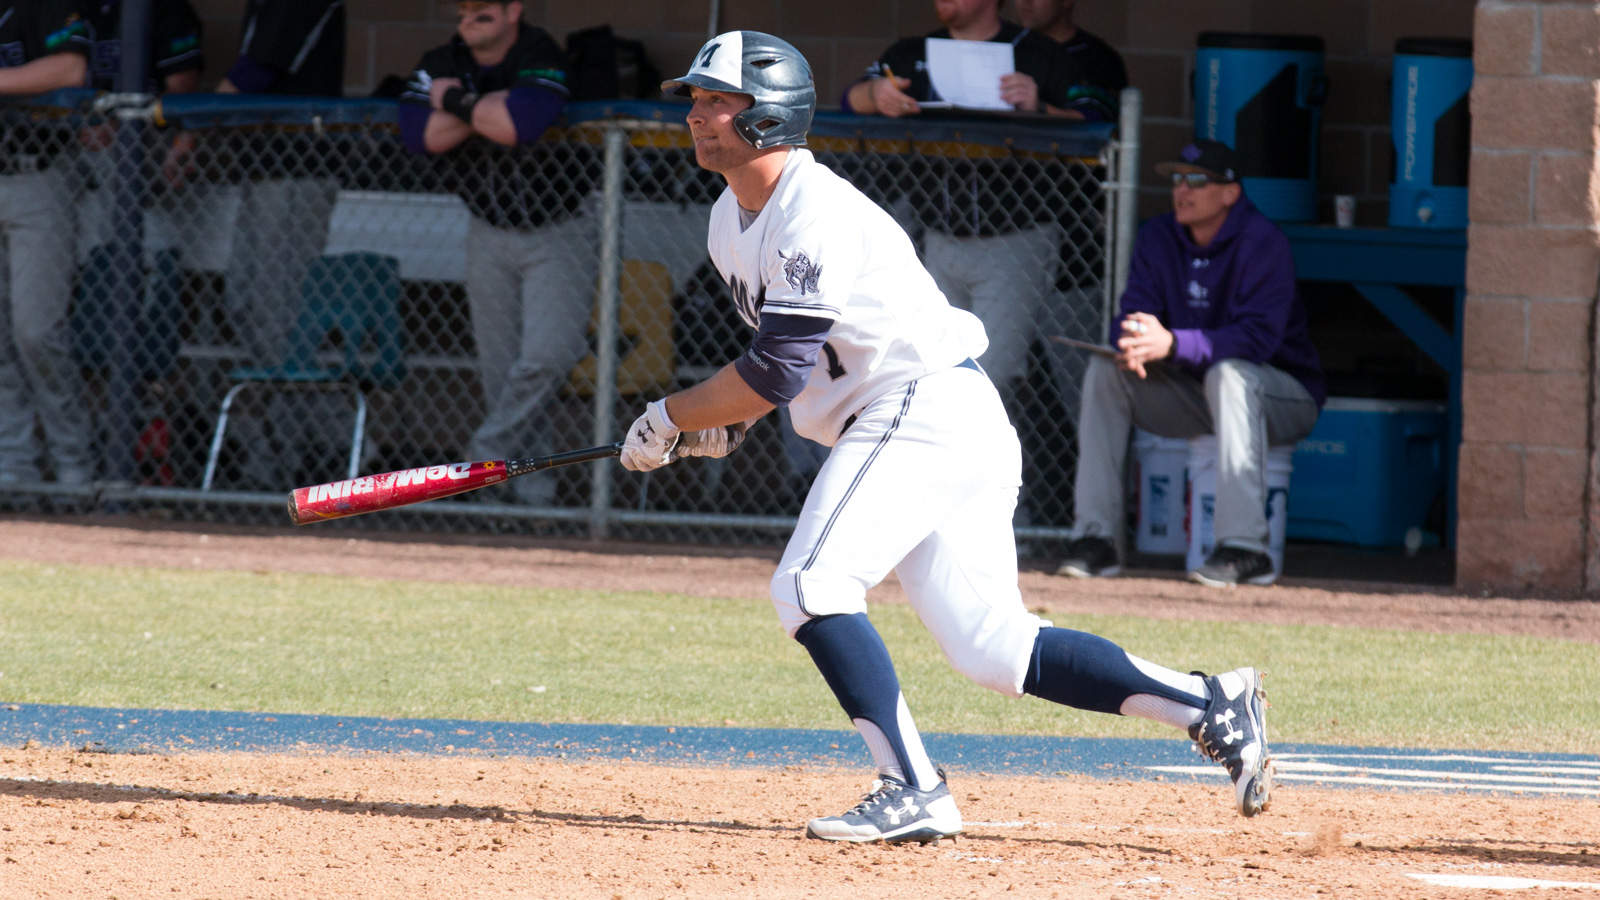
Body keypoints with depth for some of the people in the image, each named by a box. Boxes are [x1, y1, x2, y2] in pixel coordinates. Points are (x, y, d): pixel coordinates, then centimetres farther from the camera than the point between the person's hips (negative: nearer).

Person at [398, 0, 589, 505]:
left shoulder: (540, 60, -18)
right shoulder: (441, 65, -2)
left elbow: (520, 124, -36)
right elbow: (419, 135, -16)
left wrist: (457, 102, -22)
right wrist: (487, 107, -23)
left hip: (557, 236, -5)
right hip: (490, 237, 5)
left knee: (547, 357, -19)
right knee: (500, 370, 4)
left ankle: (490, 454, -7)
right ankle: (532, 492, 11)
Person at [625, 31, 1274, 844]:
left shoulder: (817, 216, -19)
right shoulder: (733, 219, 12)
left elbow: (775, 375, -22)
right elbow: (782, 349, 25)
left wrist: (668, 419, -10)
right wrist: (718, 425, 7)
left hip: (930, 412, -10)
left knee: (810, 588, -19)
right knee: (994, 651, 6)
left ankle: (913, 791, -22)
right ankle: (1211, 707, 8)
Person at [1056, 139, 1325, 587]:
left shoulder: (1263, 244, -19)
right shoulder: (1156, 239, 1)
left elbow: (1258, 338, -31)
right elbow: (1132, 314, -5)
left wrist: (1172, 344, -44)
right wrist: (1132, 342, -32)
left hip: (1283, 394, -6)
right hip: (1193, 393, 6)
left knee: (1229, 373, -38)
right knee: (1105, 370, -13)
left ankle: (1245, 548, -44)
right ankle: (1095, 537, -17)